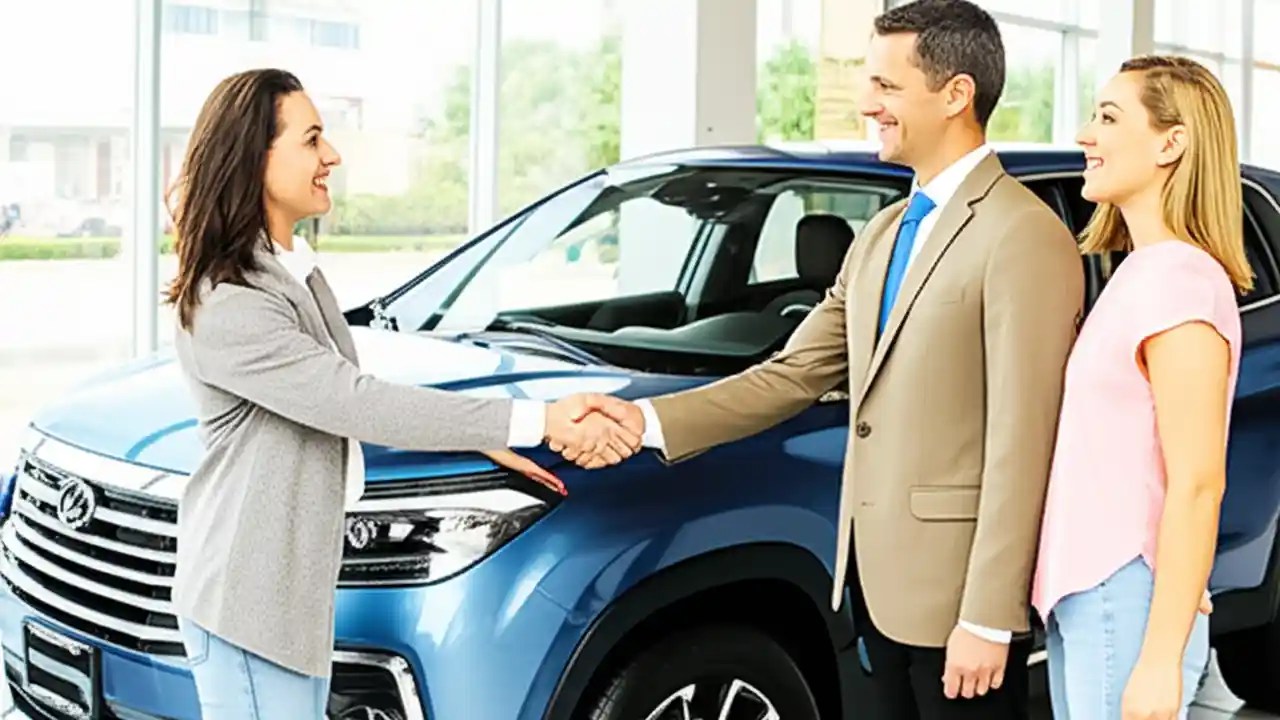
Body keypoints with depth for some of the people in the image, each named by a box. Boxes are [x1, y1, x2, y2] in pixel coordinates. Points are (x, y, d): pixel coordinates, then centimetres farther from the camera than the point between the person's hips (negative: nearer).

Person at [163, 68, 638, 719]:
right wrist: (537, 422, -28)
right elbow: (358, 403, -28)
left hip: (299, 586, 9)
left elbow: (349, 399, 16)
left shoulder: (294, 270, 8)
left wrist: (485, 441, 12)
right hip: (246, 602, -9)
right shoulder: (226, 310, -24)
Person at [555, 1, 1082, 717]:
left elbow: (1019, 445, -18)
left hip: (957, 589, -8)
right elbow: (793, 374, 10)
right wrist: (648, 420, -2)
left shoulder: (1024, 235, -14)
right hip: (881, 577, 8)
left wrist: (988, 619, -19)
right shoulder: (882, 236, 14)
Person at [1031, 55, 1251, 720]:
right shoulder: (1136, 275, 14)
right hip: (1080, 599, 9)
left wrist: (1160, 660, -20)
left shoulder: (1180, 279, -14)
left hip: (1126, 605, -9)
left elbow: (1197, 487, -19)